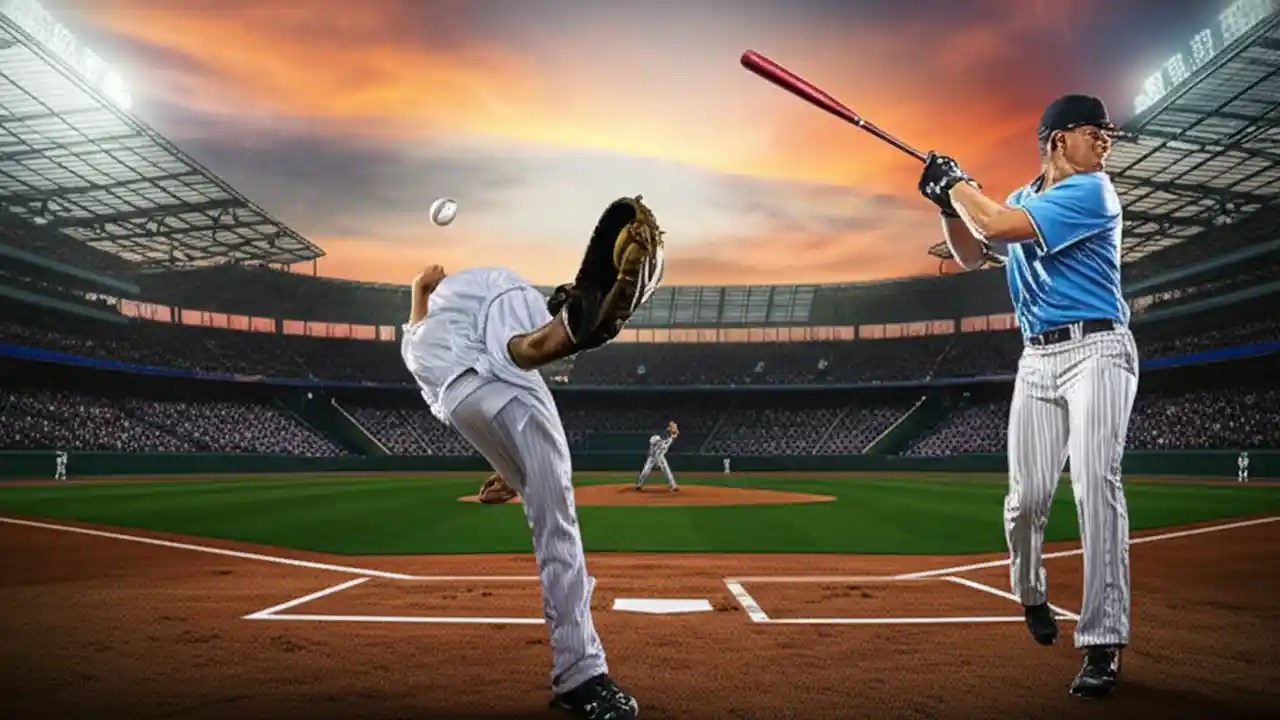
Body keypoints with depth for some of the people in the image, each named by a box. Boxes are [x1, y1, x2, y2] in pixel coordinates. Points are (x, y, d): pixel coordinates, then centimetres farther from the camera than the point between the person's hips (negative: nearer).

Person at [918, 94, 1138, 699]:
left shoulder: (1092, 192, -7)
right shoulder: (1022, 199, 16)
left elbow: (998, 224, -18)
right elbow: (972, 256, 21)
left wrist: (957, 181, -2)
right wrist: (947, 201, 7)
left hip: (1097, 350, -5)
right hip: (1037, 359, 5)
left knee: (1096, 485, -20)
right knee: (1027, 496, 0)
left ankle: (1102, 643, -16)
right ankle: (1031, 595, 29)